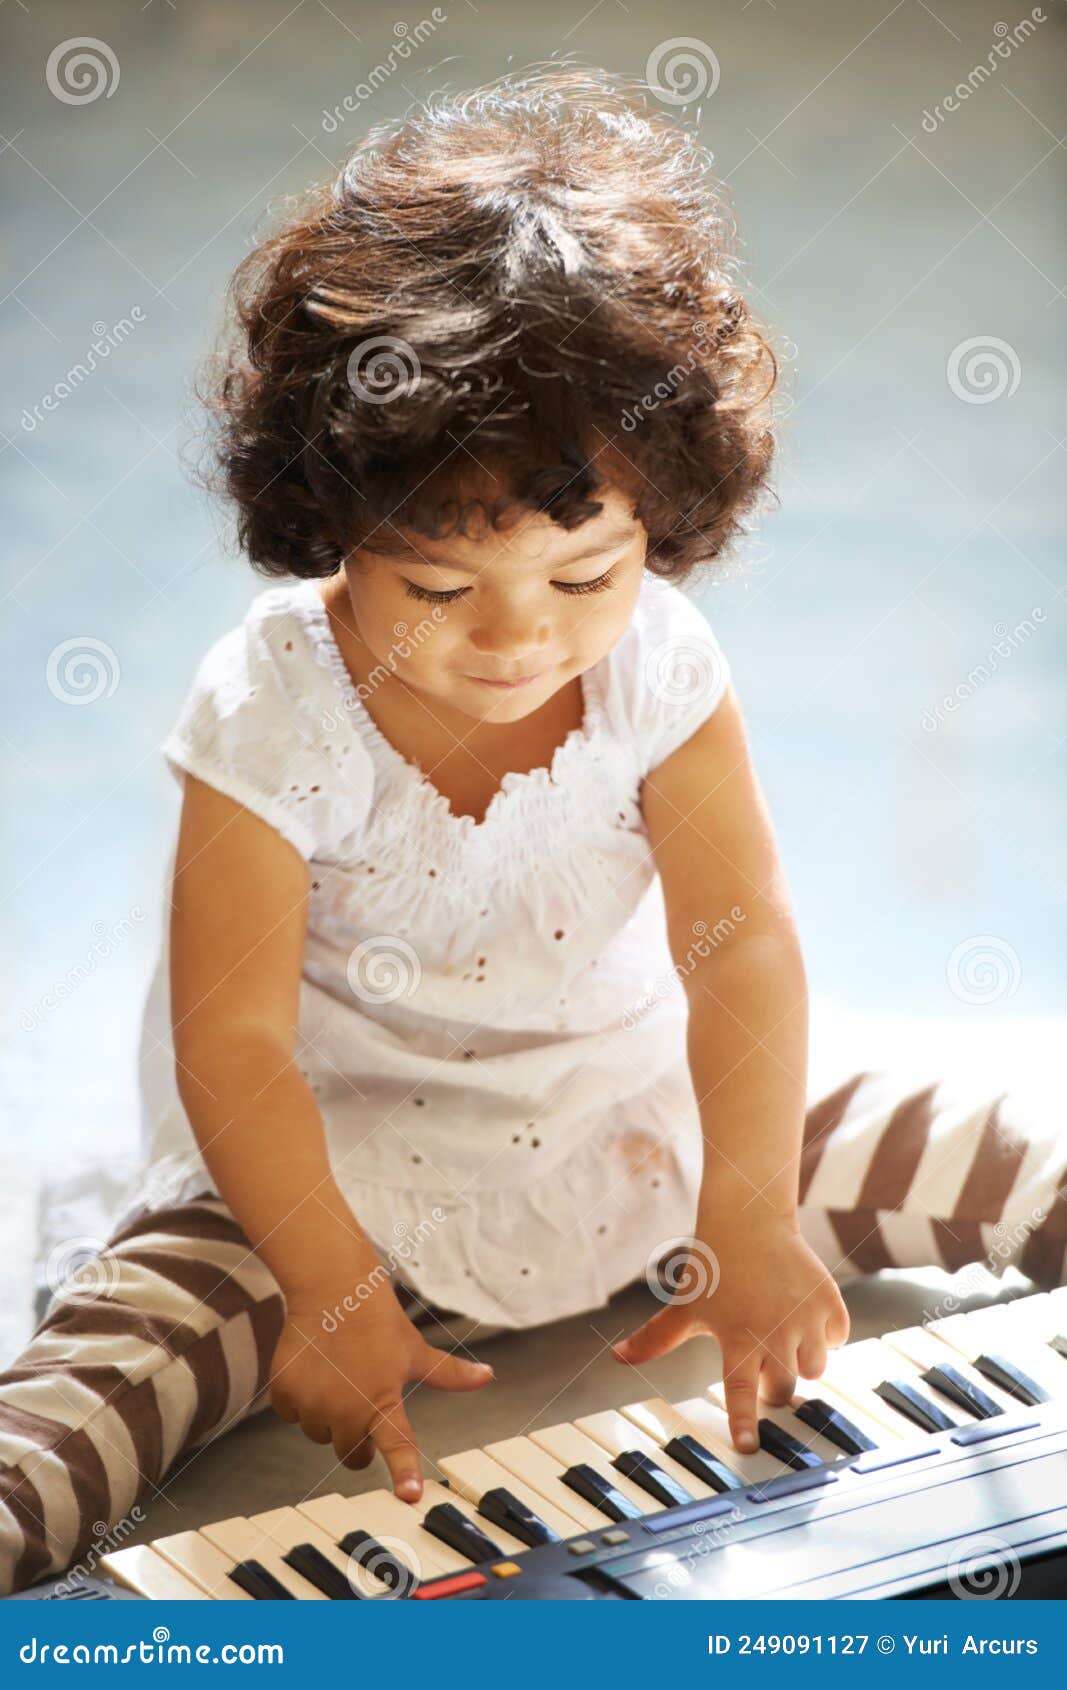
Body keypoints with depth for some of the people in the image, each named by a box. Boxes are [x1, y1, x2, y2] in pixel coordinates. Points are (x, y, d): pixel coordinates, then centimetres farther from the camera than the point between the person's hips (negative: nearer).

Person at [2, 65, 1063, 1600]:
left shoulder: (657, 664, -13)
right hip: (349, 1162, -3)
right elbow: (232, 1034, -22)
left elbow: (739, 941, -15)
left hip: (639, 1124, 3)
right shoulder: (273, 714, -22)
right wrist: (331, 1290, -31)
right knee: (144, 1328, -28)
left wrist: (751, 1223, -25)